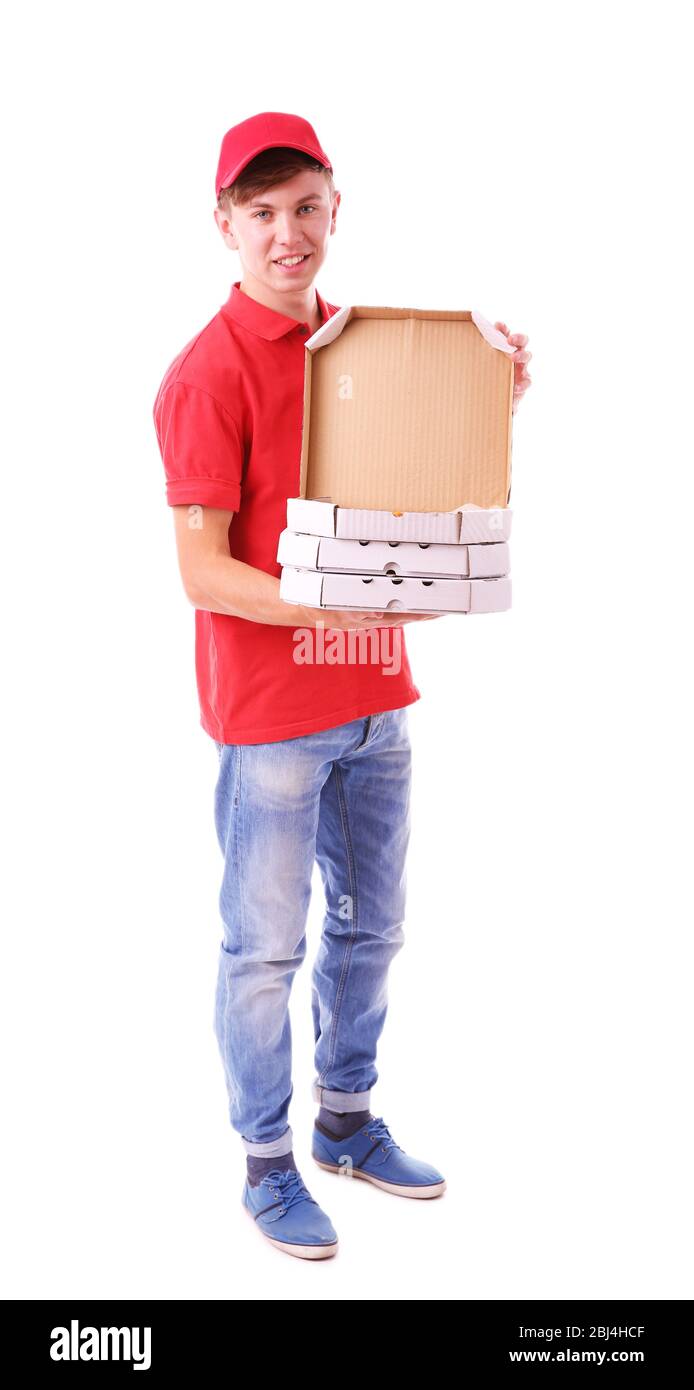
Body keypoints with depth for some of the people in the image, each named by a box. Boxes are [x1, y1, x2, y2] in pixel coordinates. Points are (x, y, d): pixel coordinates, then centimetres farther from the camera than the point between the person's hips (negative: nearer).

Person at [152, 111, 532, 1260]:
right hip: (270, 710, -7)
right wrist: (334, 608, -28)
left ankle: (347, 1121, 38)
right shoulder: (210, 372, -13)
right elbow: (203, 573, -17)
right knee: (266, 946, 6)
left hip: (375, 696, 7)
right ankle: (267, 1164, 24)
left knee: (370, 923, 18)